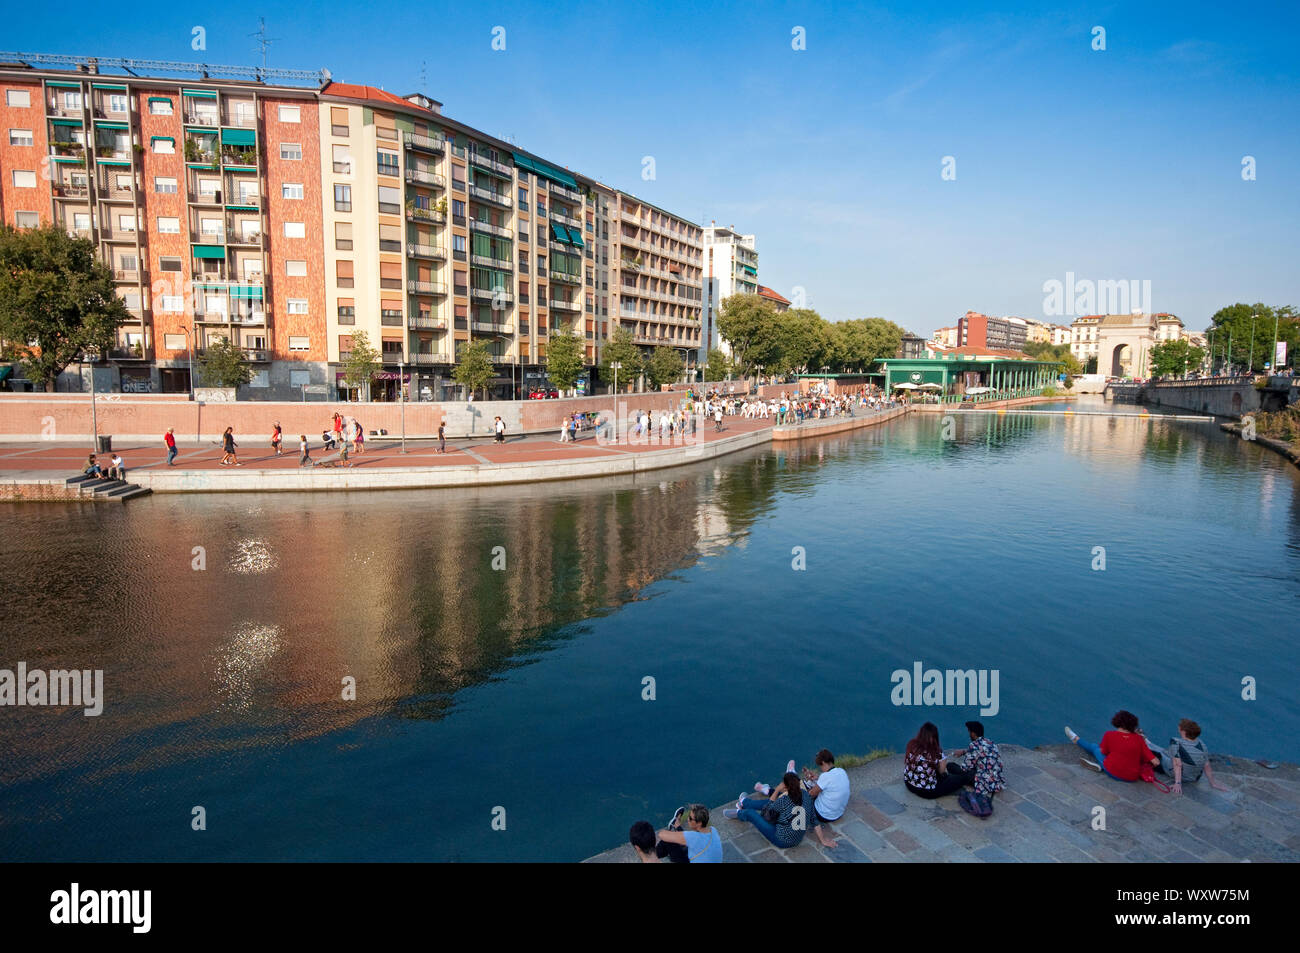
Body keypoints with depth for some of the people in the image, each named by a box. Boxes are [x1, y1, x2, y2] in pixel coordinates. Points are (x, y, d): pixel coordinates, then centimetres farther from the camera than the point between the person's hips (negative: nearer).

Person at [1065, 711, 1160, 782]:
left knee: (1094, 747, 26)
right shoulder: (1139, 739, -7)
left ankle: (1076, 739, 50)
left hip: (1113, 773, -2)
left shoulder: (1109, 735, -10)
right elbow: (1155, 762, -10)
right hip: (1133, 777, 2)